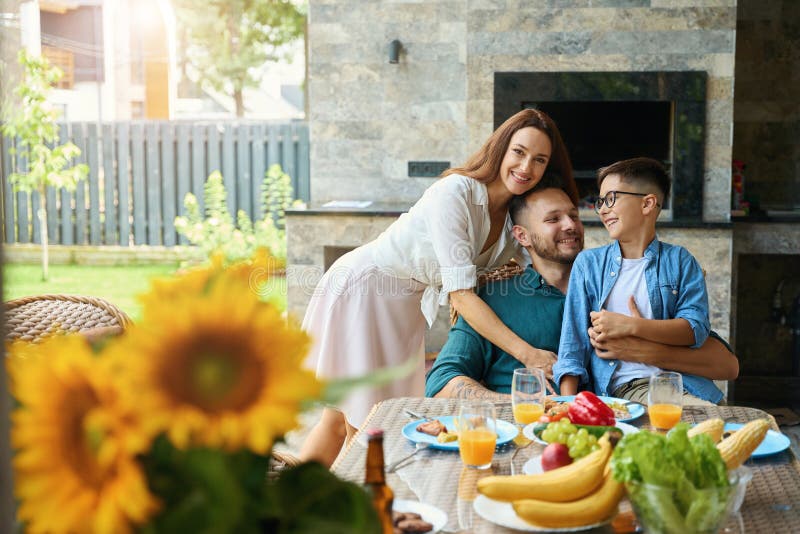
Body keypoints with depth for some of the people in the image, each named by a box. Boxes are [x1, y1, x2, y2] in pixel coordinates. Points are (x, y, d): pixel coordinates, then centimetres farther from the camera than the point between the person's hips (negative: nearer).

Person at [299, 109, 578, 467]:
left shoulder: (516, 217, -2)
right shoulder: (455, 193, -27)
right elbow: (460, 293, -31)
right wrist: (526, 353, -35)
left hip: (406, 308, 7)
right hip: (362, 289, -7)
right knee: (363, 425, -2)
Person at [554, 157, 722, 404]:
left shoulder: (679, 261, 10)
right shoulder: (588, 263, 12)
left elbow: (696, 328, -2)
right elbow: (572, 340, 7)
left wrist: (630, 326, -13)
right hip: (622, 387, -1)